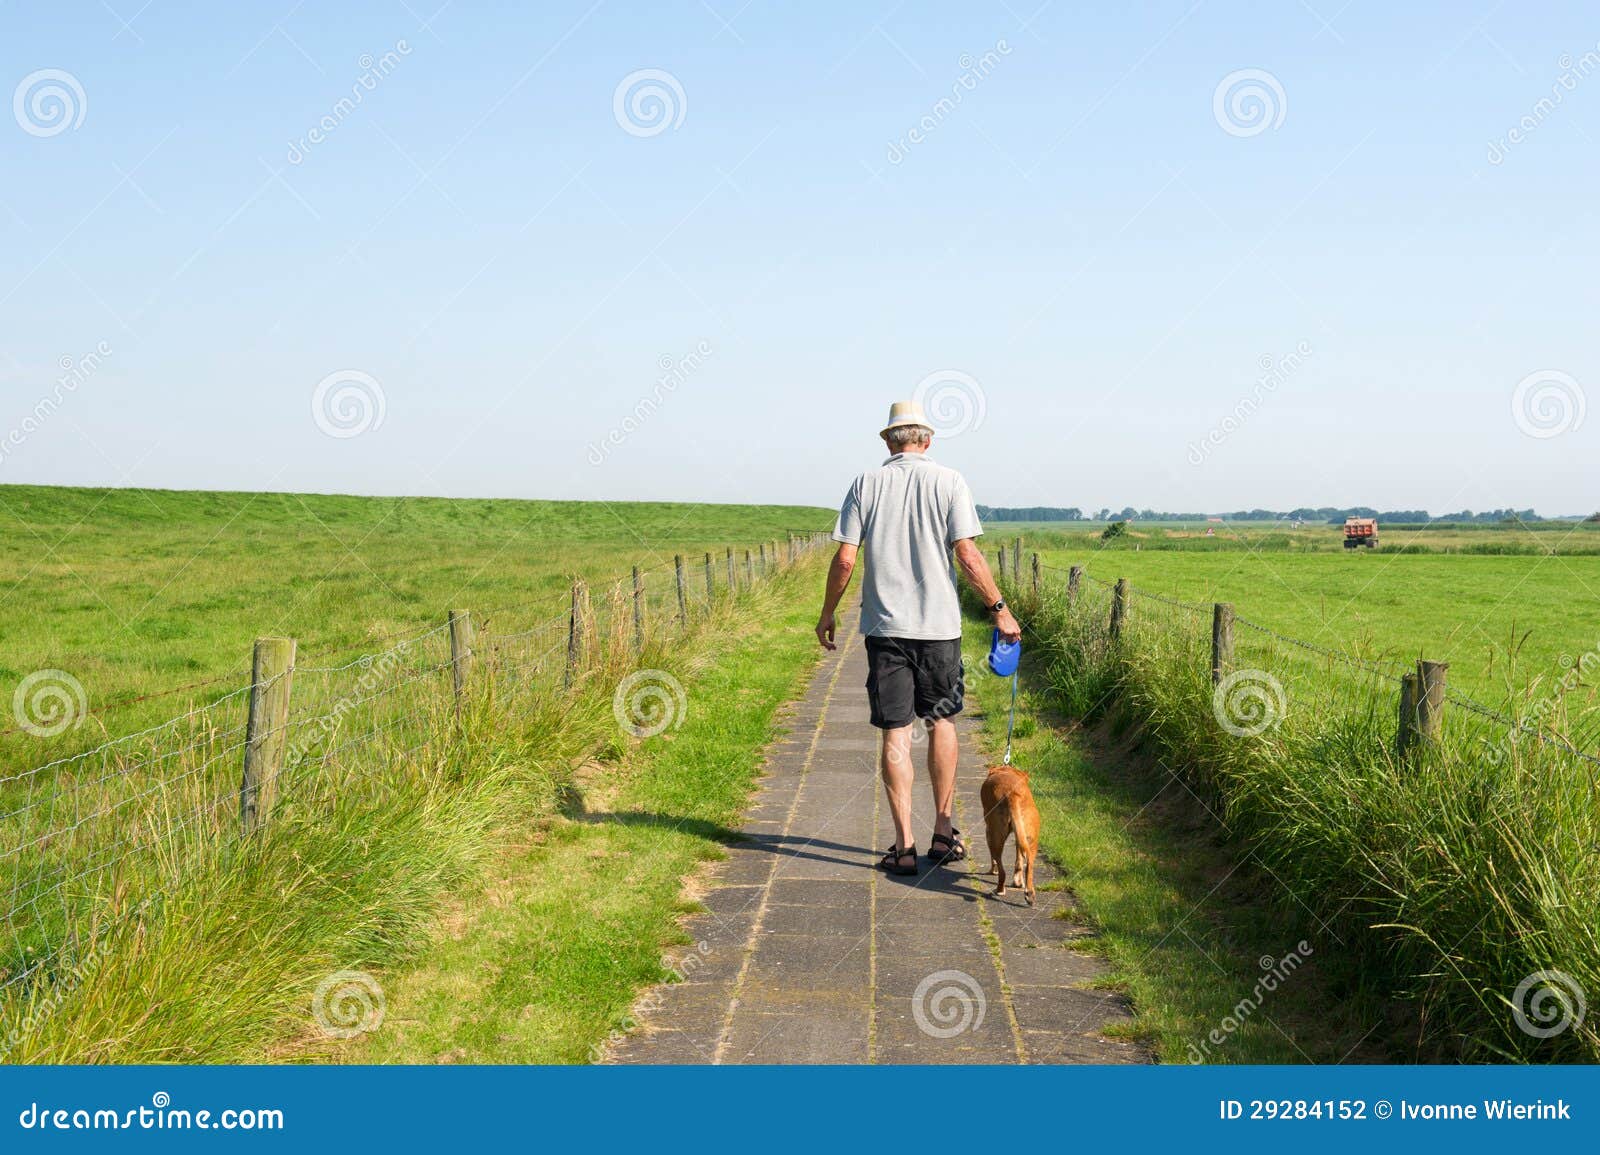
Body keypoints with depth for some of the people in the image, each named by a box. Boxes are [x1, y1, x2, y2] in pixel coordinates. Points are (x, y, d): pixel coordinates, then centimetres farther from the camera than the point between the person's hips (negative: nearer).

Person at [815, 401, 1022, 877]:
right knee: (941, 722, 16)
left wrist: (827, 615, 11)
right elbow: (967, 555, -7)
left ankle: (904, 845, 1)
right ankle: (944, 832, 21)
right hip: (939, 624, 0)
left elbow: (844, 559, -2)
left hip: (885, 626, 0)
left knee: (895, 734, 2)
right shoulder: (948, 482, -1)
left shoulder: (866, 484, 2)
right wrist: (1000, 609, 2)